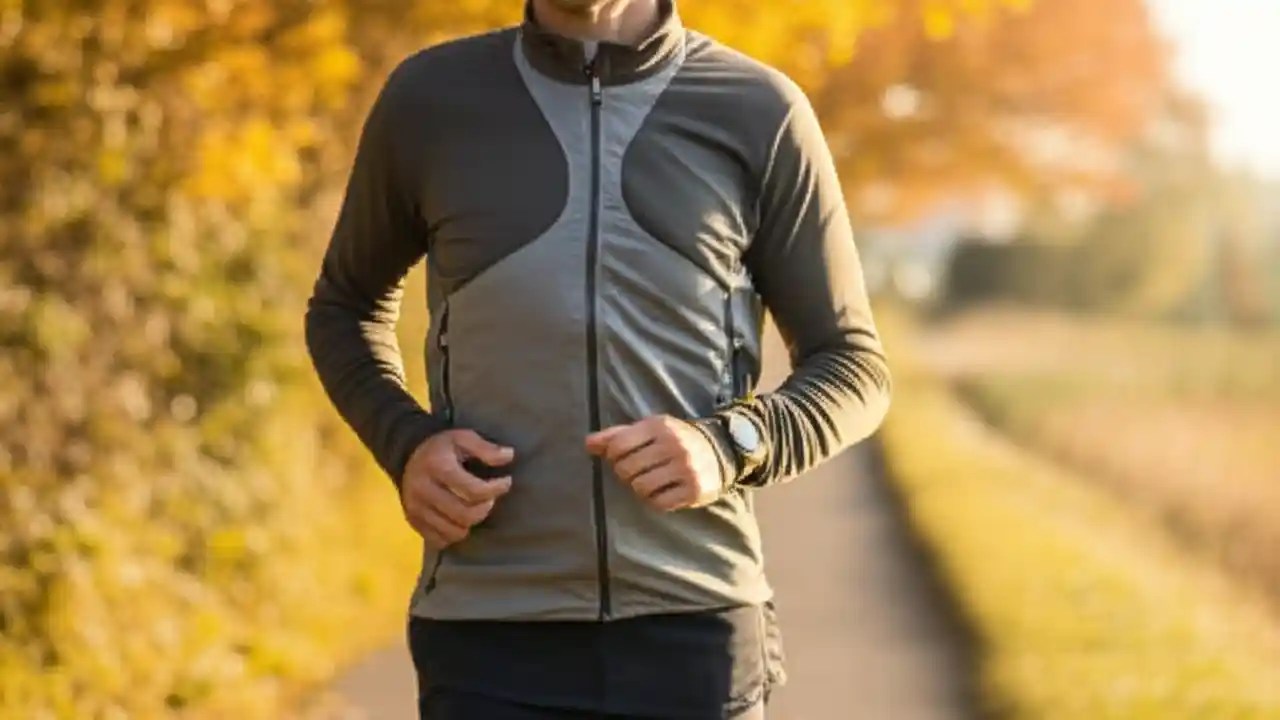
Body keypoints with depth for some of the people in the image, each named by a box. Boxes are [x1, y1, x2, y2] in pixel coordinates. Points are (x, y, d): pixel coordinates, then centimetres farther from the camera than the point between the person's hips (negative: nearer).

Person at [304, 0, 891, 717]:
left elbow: (854, 369, 7)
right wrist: (406, 445, -2)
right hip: (491, 639, 0)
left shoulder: (759, 112, 1)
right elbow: (345, 309, 20)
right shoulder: (429, 98, 4)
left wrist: (729, 446, -15)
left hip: (694, 633, 0)